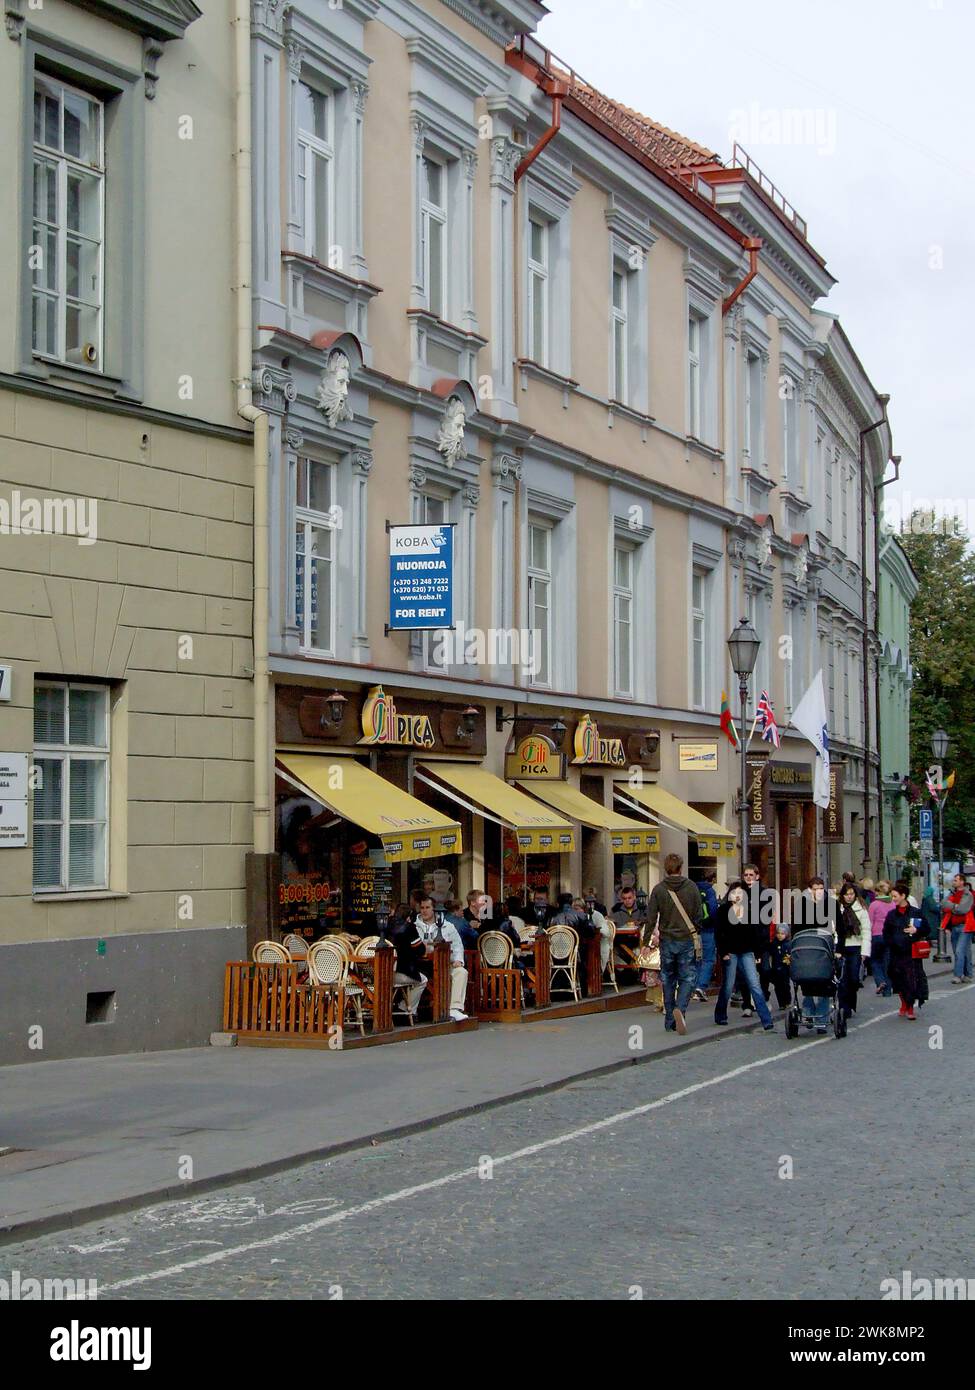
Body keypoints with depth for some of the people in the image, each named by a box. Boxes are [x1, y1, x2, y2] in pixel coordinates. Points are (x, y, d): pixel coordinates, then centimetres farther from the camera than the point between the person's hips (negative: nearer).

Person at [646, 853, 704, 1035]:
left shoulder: (659, 889, -3)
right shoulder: (691, 887, -3)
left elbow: (651, 917, -4)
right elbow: (698, 915, 1)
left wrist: (648, 938, 5)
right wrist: (695, 934, 14)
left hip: (667, 940, 1)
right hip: (687, 940, -1)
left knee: (668, 980, 11)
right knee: (687, 978, 4)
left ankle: (670, 1022, 13)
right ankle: (680, 1008, -22)